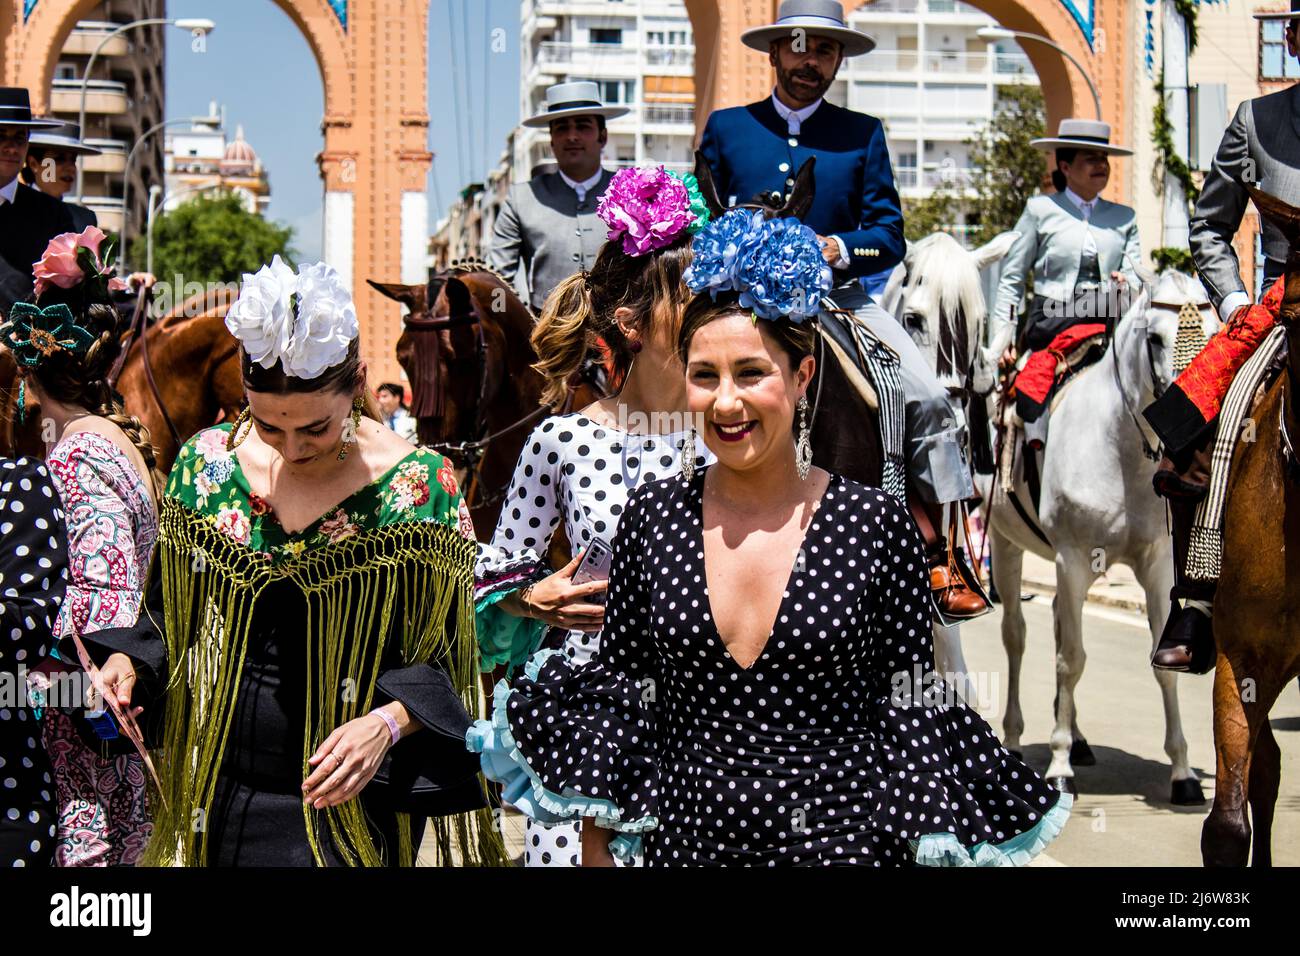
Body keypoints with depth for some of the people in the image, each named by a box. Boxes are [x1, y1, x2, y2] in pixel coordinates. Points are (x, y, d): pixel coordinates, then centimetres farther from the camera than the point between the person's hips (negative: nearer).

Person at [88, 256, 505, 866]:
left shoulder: (417, 489, -10)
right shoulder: (206, 464, 0)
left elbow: (446, 659, -5)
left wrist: (388, 722, -22)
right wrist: (131, 662, -4)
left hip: (342, 798, -3)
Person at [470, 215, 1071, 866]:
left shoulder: (876, 525, -6)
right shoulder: (652, 517, 1)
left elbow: (913, 711, -1)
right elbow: (617, 692, 8)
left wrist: (937, 848, -5)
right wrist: (596, 847, 6)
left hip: (844, 838, -2)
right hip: (688, 837, 2)